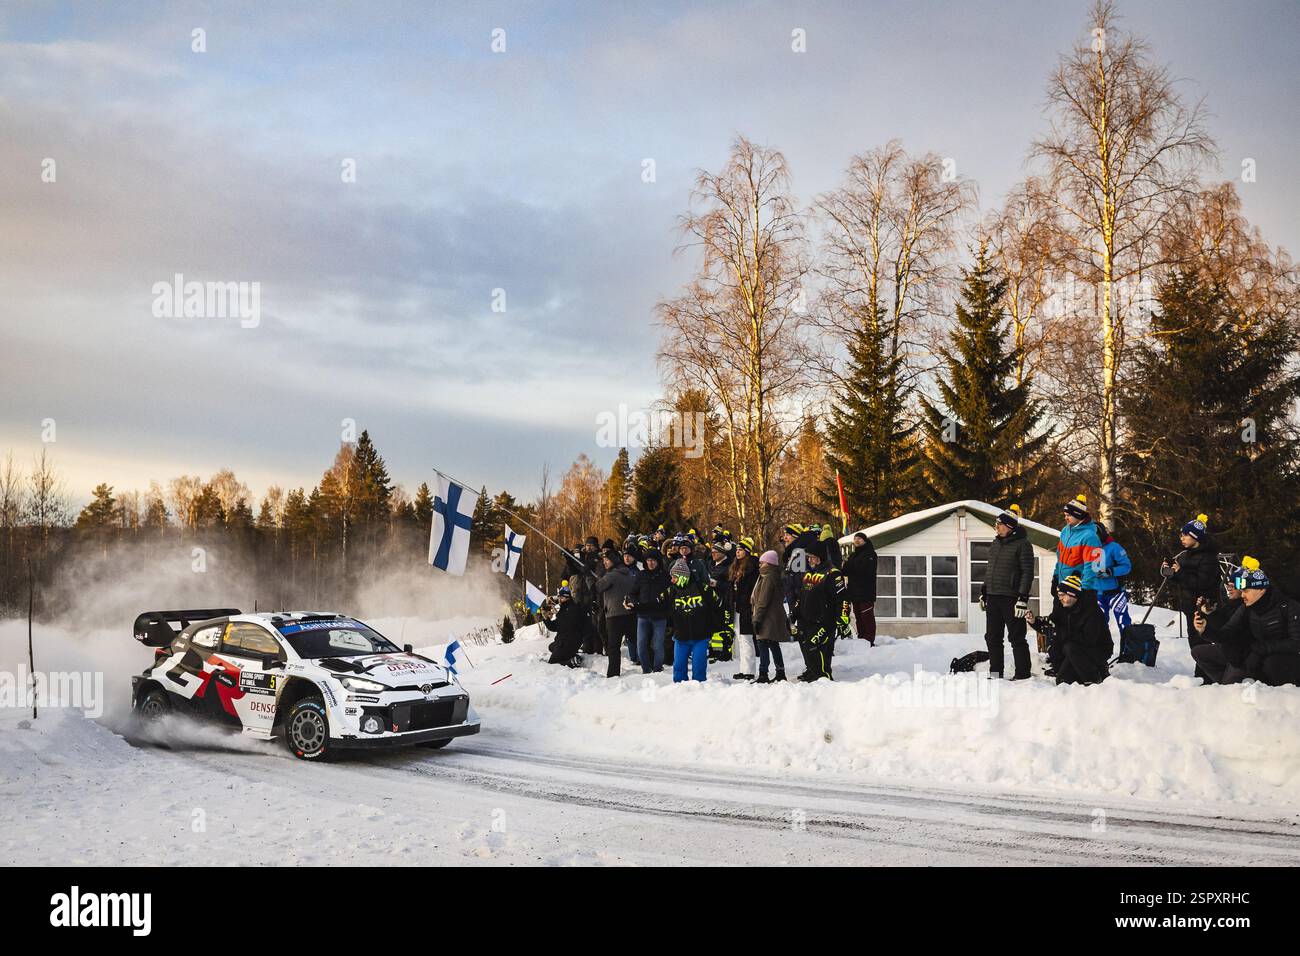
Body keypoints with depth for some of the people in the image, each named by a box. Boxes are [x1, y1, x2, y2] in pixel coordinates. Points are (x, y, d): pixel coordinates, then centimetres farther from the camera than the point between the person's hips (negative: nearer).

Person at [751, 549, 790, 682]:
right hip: (776, 617, 10)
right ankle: (780, 673, 21)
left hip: (768, 619, -10)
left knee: (763, 645, -9)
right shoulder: (776, 576, 14)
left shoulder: (768, 578, -15)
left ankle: (763, 675, -11)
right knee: (774, 646, 15)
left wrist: (757, 619, -17)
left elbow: (763, 601, -19)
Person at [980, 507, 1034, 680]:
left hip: (1011, 599, -8)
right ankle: (995, 672, 19)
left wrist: (1023, 598, -18)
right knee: (992, 637, 10)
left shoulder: (1022, 545, -8)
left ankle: (1022, 674, 4)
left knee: (1017, 638, -2)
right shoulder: (995, 544, 15)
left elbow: (1027, 573, -12)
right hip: (993, 598, 8)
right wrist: (983, 593, 20)